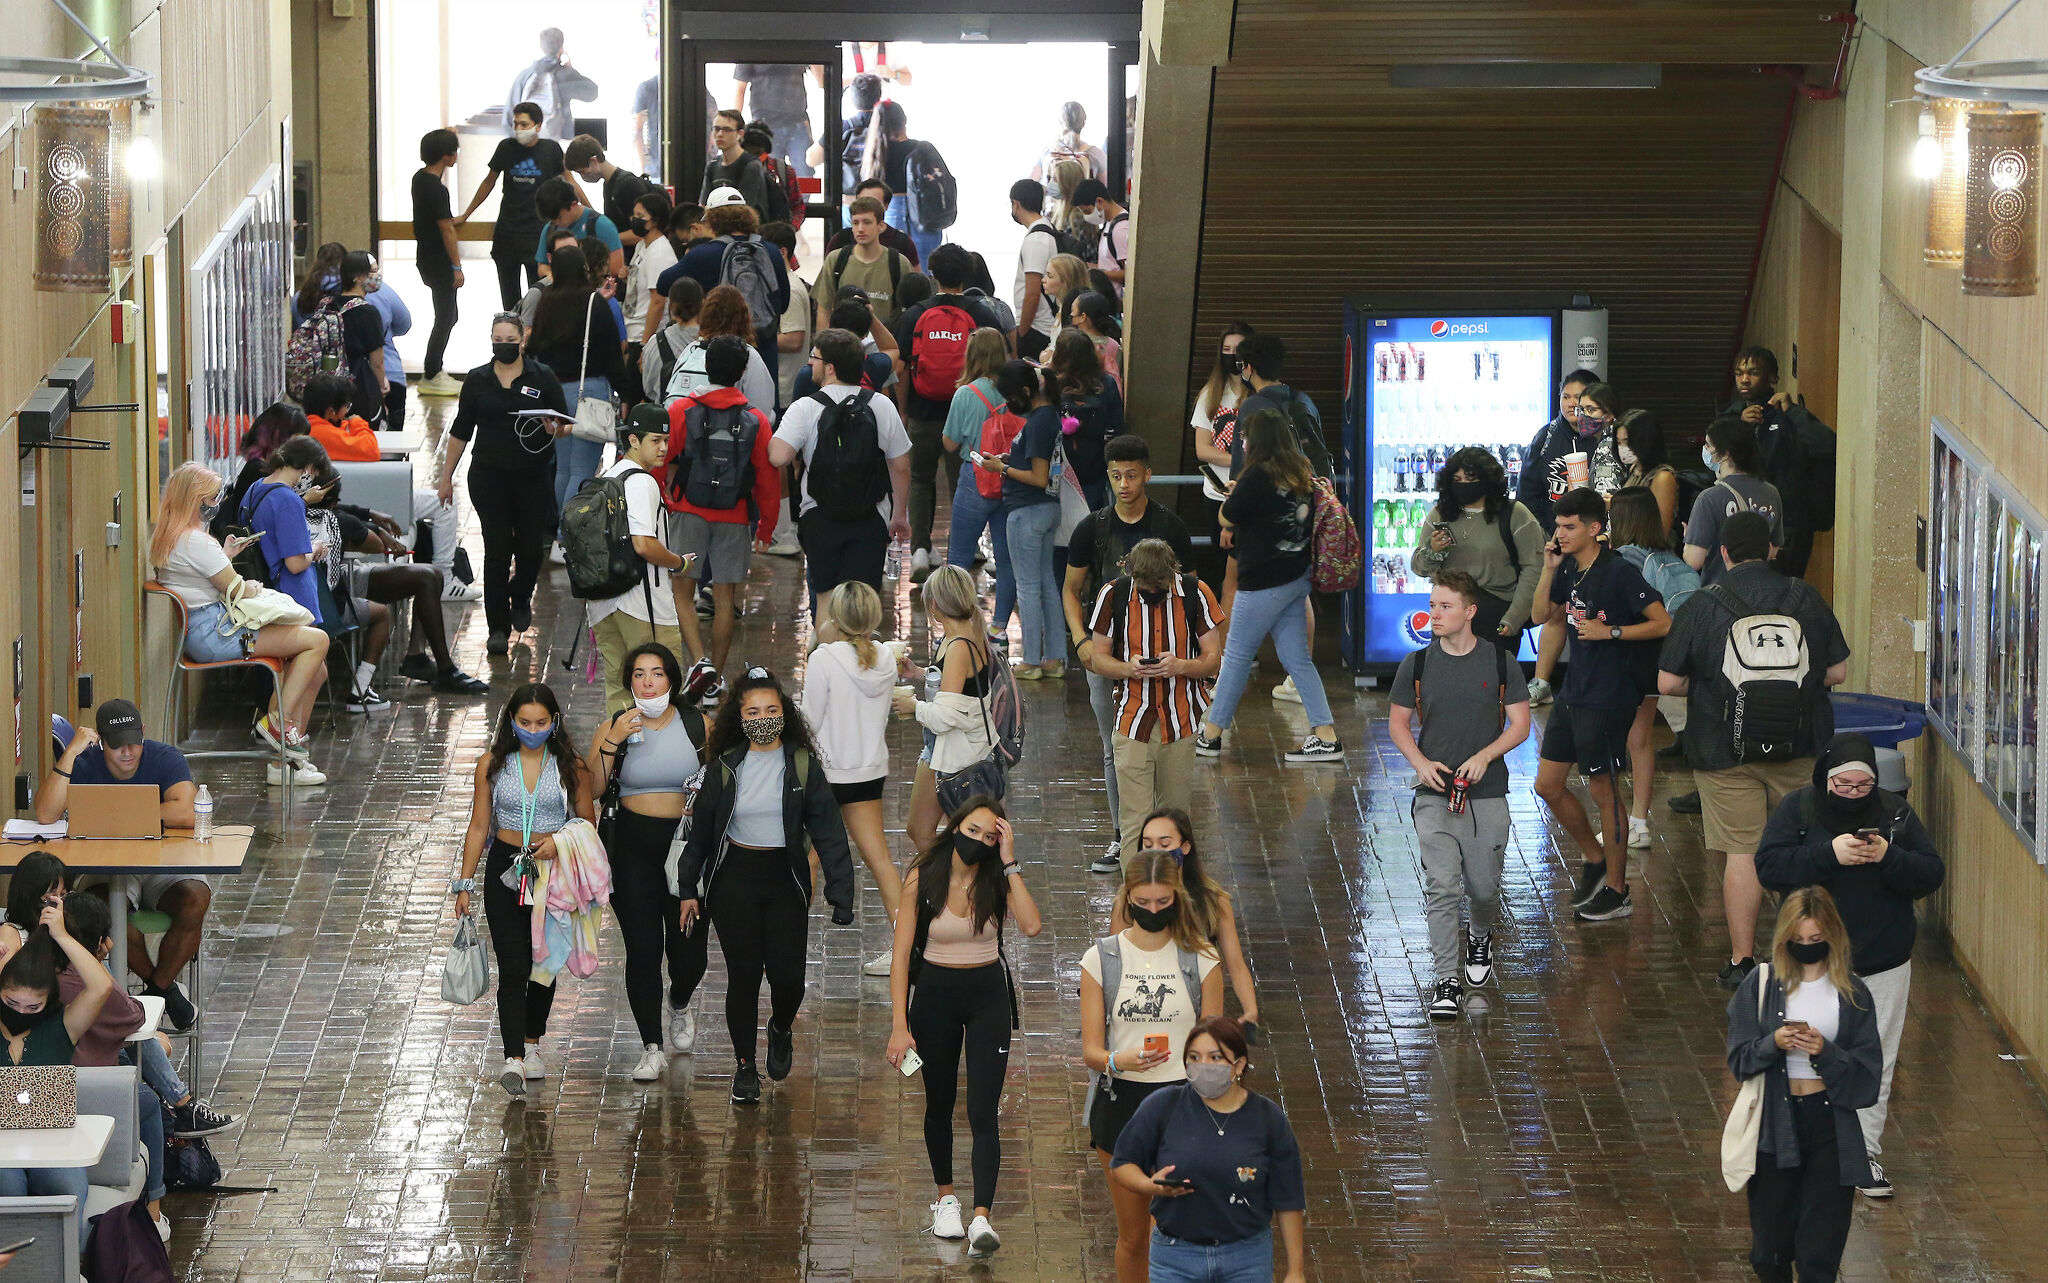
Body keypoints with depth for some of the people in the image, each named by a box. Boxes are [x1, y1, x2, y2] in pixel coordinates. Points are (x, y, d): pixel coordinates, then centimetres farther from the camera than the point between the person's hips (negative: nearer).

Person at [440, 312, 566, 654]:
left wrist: (553, 427, -21)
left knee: (531, 546, 3)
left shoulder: (543, 378, 2)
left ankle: (521, 600, 34)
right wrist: (446, 477, 11)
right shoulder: (477, 380, 6)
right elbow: (460, 432, 11)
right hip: (489, 477, 0)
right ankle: (498, 628, 2)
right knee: (497, 549, -5)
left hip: (534, 475, 0)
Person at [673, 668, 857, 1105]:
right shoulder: (724, 768, 1)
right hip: (734, 877, 0)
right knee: (743, 974, 1)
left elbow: (828, 832, -4)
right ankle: (745, 1065, 16)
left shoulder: (804, 766, -2)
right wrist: (688, 889, 8)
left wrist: (841, 896, -10)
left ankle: (781, 1029, 30)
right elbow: (700, 830, 9)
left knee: (788, 975, -4)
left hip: (785, 880, 0)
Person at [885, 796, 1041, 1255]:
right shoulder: (922, 879, -9)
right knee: (939, 1103, 14)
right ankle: (946, 1197, 34)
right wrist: (899, 1026, -15)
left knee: (983, 1111, -10)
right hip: (935, 993, 1)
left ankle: (982, 1218, -17)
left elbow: (1031, 924, -25)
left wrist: (1009, 864, -22)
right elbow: (901, 953, -9)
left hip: (987, 995, -1)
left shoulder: (997, 880, -6)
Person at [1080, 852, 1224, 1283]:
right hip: (1120, 1102, 1)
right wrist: (1119, 1061, -26)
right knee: (1132, 1236, 10)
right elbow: (1091, 1050, -3)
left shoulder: (1201, 960, -1)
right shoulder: (1101, 958, -1)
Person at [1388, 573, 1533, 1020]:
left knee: (1483, 887, 7)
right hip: (1434, 794, 0)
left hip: (1487, 794, 0)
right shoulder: (1417, 664, 2)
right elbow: (1398, 723, 8)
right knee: (1441, 887, -11)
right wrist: (1421, 763, -10)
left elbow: (1519, 723, 2)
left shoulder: (1500, 663, 0)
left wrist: (1484, 757, -15)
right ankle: (1447, 980, -7)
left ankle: (1480, 935, 41)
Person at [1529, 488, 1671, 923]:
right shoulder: (1569, 571, 7)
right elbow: (1541, 616, 14)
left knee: (1603, 789, 0)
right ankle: (1595, 859, 31)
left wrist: (1610, 631, -22)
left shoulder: (1619, 573, -16)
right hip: (1573, 692, 9)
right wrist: (1549, 569, 2)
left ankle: (1616, 890, 11)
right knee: (1548, 785, 12)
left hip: (1608, 698, -9)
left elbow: (1663, 623, -16)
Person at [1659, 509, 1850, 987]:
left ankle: (1741, 959, 1)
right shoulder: (1805, 598, -2)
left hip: (1726, 750, -2)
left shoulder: (1703, 605, -8)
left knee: (1742, 853, 1)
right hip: (1799, 746, 2)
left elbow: (1667, 683, -7)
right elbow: (1837, 671, 3)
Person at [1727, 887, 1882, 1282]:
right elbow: (1739, 1059, 3)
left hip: (1831, 1123, -1)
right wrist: (1773, 1044, -17)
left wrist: (1827, 1052, -17)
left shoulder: (1851, 994, 3)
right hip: (1775, 1127, 1)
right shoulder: (1762, 985, 2)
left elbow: (1868, 1068, 0)